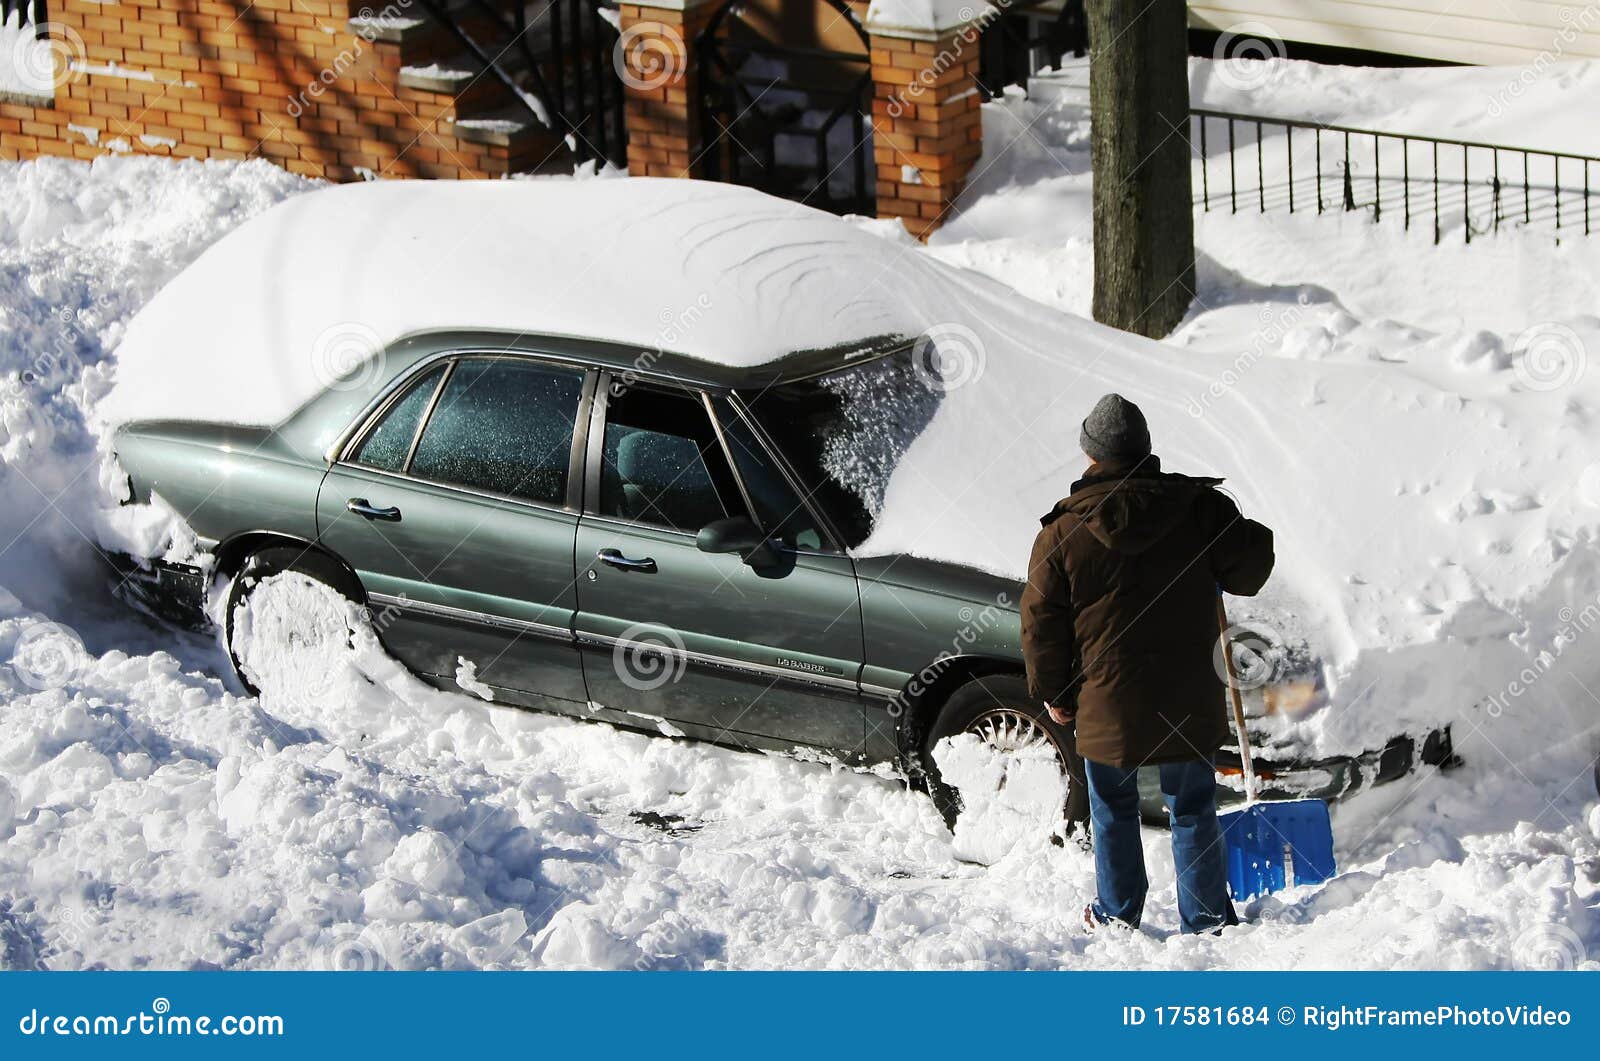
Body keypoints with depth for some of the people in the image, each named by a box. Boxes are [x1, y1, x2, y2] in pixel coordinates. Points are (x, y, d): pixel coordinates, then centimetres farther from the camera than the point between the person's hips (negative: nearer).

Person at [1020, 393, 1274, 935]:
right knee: (1193, 809, 14)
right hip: (1189, 701, 1)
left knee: (1114, 813, 15)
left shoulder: (1063, 534, -8)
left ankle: (1115, 916, 23)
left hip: (1107, 702, -1)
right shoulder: (1200, 507, -7)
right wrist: (1216, 572, 23)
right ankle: (1206, 917, 18)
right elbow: (1253, 558, 1)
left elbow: (1042, 623, -4)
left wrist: (1053, 693, 9)